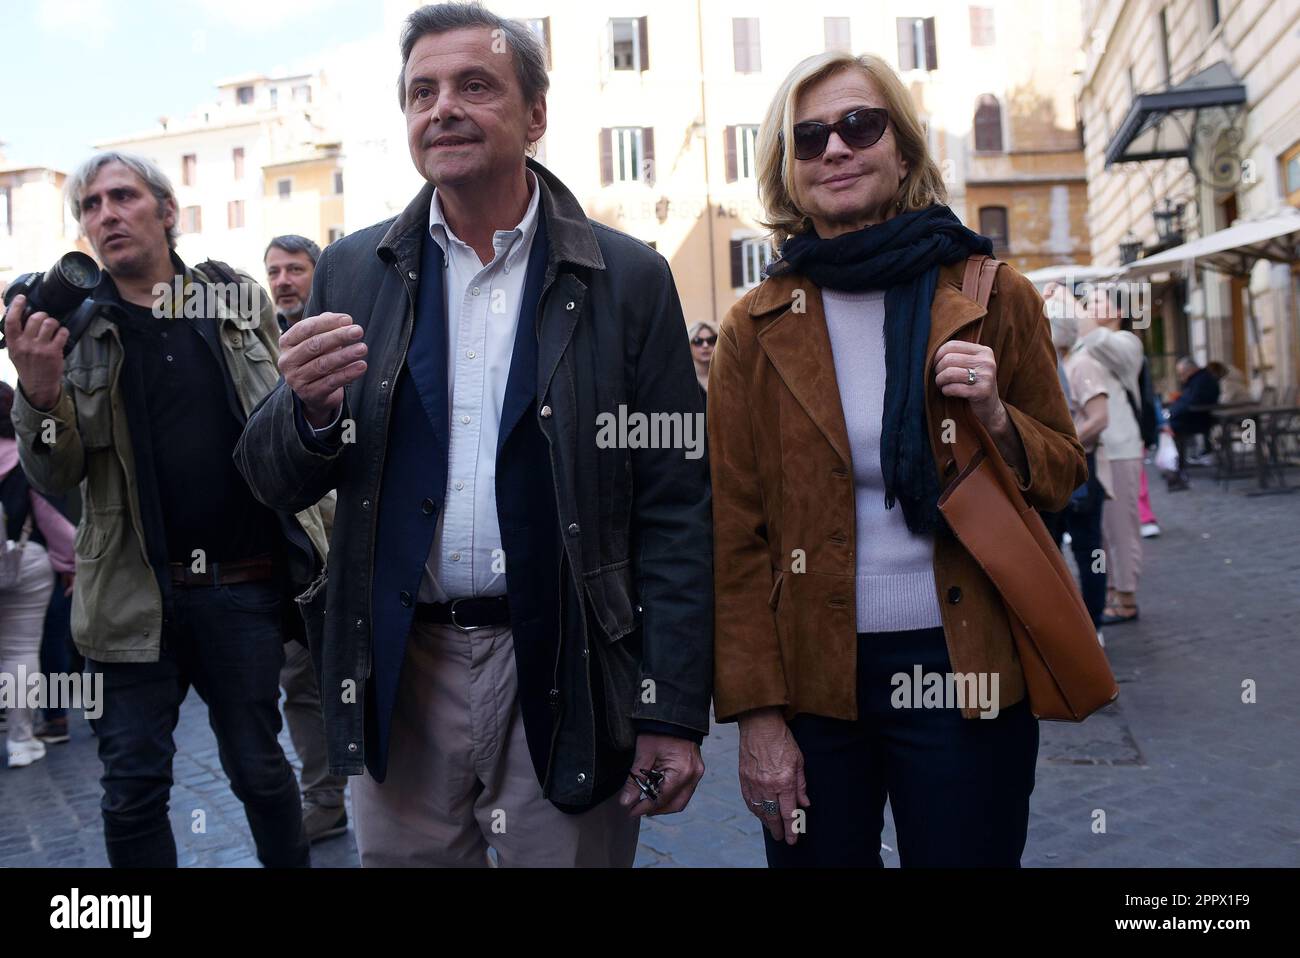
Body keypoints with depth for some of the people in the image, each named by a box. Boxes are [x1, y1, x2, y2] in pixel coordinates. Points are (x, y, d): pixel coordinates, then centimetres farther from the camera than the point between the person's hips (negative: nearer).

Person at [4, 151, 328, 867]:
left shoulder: (240, 298, 4)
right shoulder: (71, 326, 2)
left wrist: (312, 546, 7)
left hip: (245, 584, 0)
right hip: (133, 592, 0)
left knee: (258, 767, 11)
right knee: (133, 788, 8)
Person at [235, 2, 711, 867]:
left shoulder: (629, 278, -3)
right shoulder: (354, 271, 4)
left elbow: (675, 510, -4)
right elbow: (275, 485, 5)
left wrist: (674, 713, -7)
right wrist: (310, 410, -17)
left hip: (565, 678, -2)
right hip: (398, 673, 2)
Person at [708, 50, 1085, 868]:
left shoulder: (994, 297, 1)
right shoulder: (757, 330, 0)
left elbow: (1062, 477, 9)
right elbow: (736, 536, -1)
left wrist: (995, 419, -12)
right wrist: (757, 715, -6)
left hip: (965, 673, 0)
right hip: (812, 678, 0)